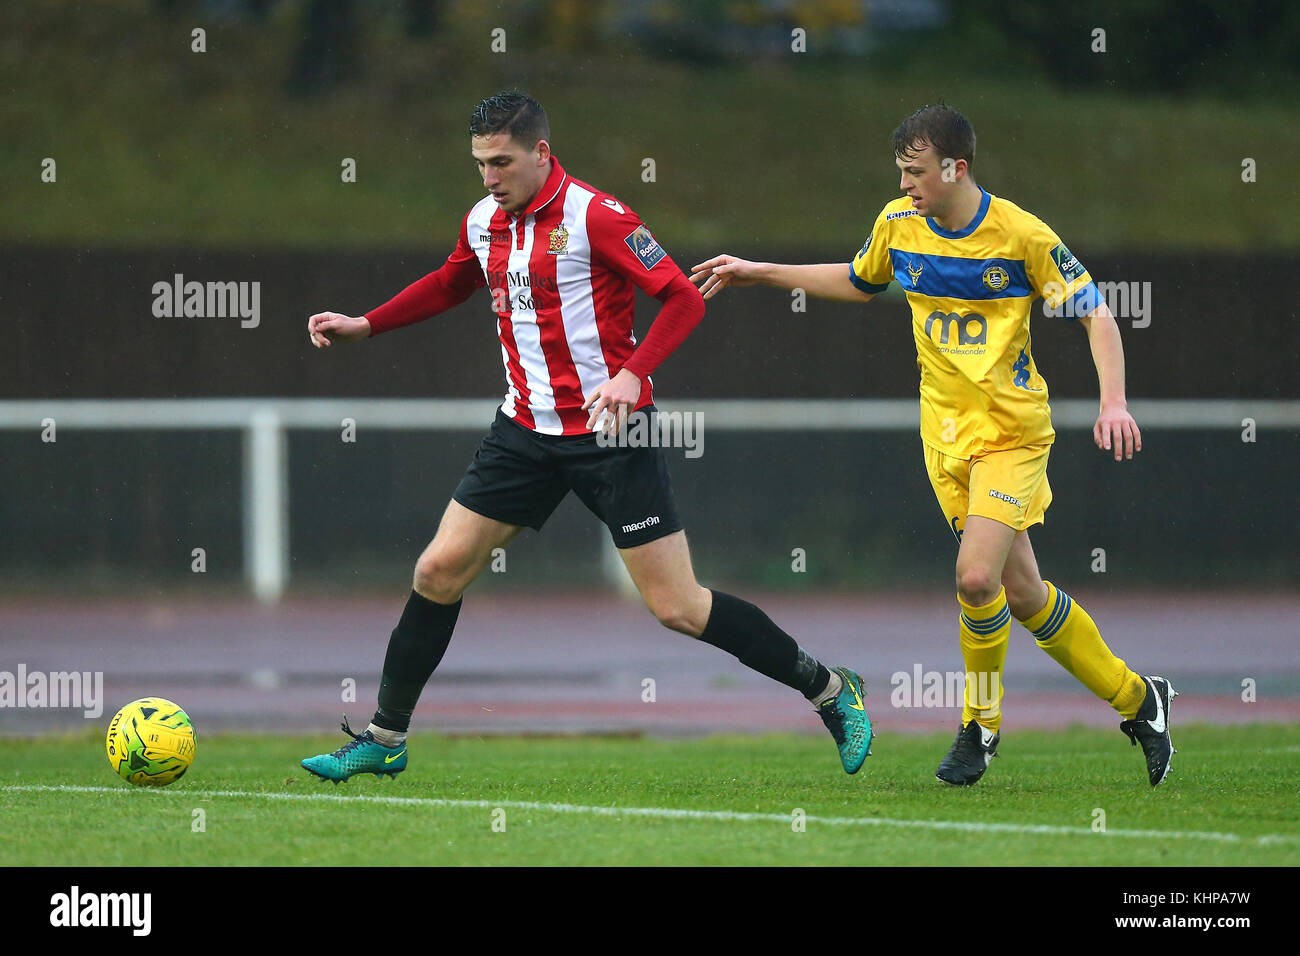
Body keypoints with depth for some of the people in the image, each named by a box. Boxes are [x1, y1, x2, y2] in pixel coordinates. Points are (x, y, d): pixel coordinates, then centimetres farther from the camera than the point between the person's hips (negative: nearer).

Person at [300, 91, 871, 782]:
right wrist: (363, 326, 23)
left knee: (676, 607, -8)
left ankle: (830, 692, 7)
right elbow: (451, 285, 28)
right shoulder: (483, 222, 6)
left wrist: (631, 374, -29)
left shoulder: (595, 217, -16)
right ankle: (385, 739, 15)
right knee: (439, 571, 2)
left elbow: (683, 298, -17)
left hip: (609, 431, -7)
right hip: (525, 431, 7)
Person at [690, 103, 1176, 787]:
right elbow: (859, 283, 22)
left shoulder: (1022, 235, -14)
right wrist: (758, 274, 19)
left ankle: (981, 723, 2)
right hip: (946, 434, 5)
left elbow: (1095, 315, -9)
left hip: (1013, 429, -5)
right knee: (1022, 595, 5)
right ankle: (1135, 698, 23)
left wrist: (1113, 403, -21)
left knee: (977, 575, -21)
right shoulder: (898, 224, 1)